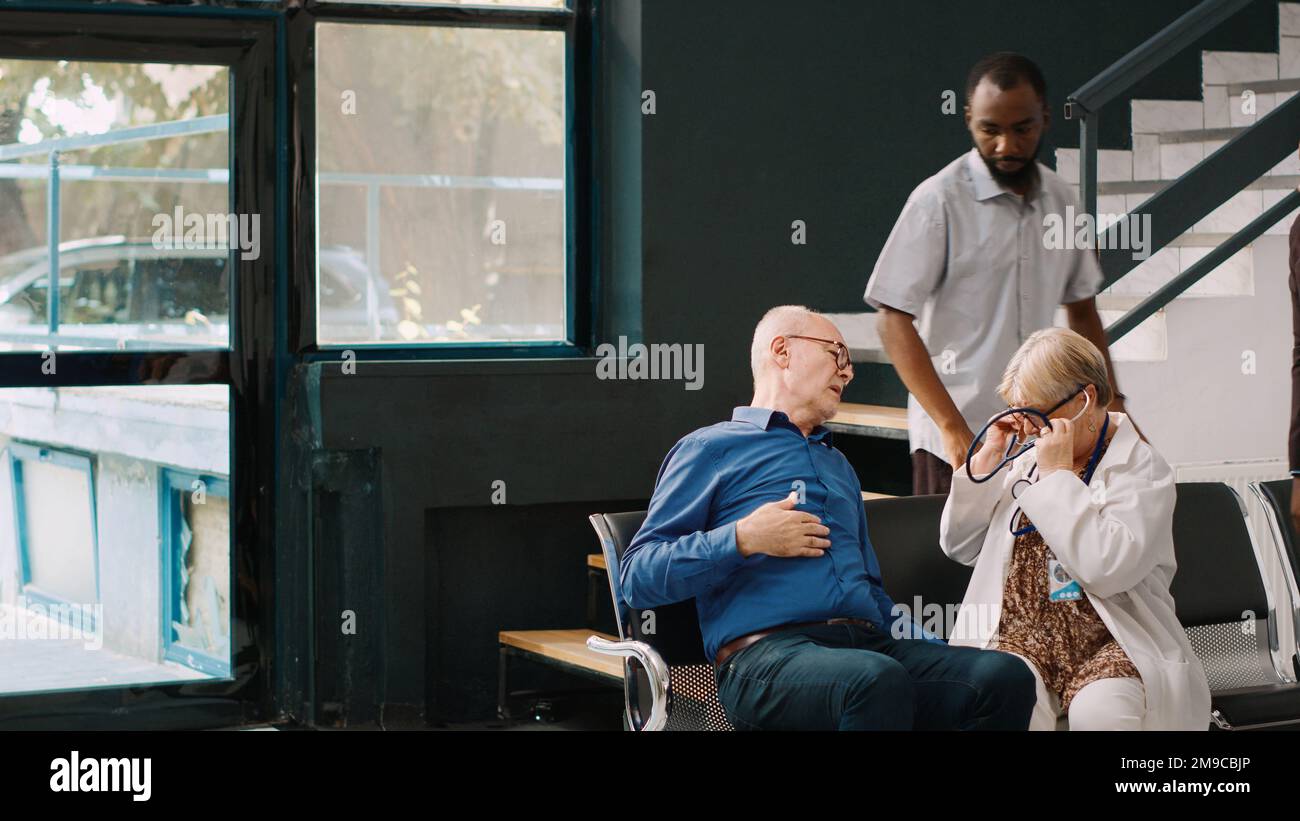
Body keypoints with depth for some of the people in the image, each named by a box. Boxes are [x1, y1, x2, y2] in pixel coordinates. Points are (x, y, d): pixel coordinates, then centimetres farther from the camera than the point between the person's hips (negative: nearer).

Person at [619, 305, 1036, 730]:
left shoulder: (838, 465, 34)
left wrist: (940, 651, 16)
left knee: (1006, 676, -23)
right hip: (766, 650, -6)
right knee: (880, 680, -40)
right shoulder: (710, 449, 12)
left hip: (869, 643, 6)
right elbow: (636, 576, 3)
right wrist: (743, 540, -9)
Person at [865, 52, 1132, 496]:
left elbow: (1082, 309, 22)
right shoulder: (939, 201, -8)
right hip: (957, 443, -5)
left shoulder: (1061, 200, 10)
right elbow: (893, 322, -12)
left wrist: (1111, 403, 12)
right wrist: (953, 428, -20)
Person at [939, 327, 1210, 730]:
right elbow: (957, 545, 16)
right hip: (1018, 635, 3)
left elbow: (1108, 568, -18)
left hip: (1107, 644, -3)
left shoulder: (1141, 469, -1)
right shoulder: (1025, 456, 17)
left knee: (1102, 710, -34)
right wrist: (987, 457, 6)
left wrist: (1059, 474, -12)